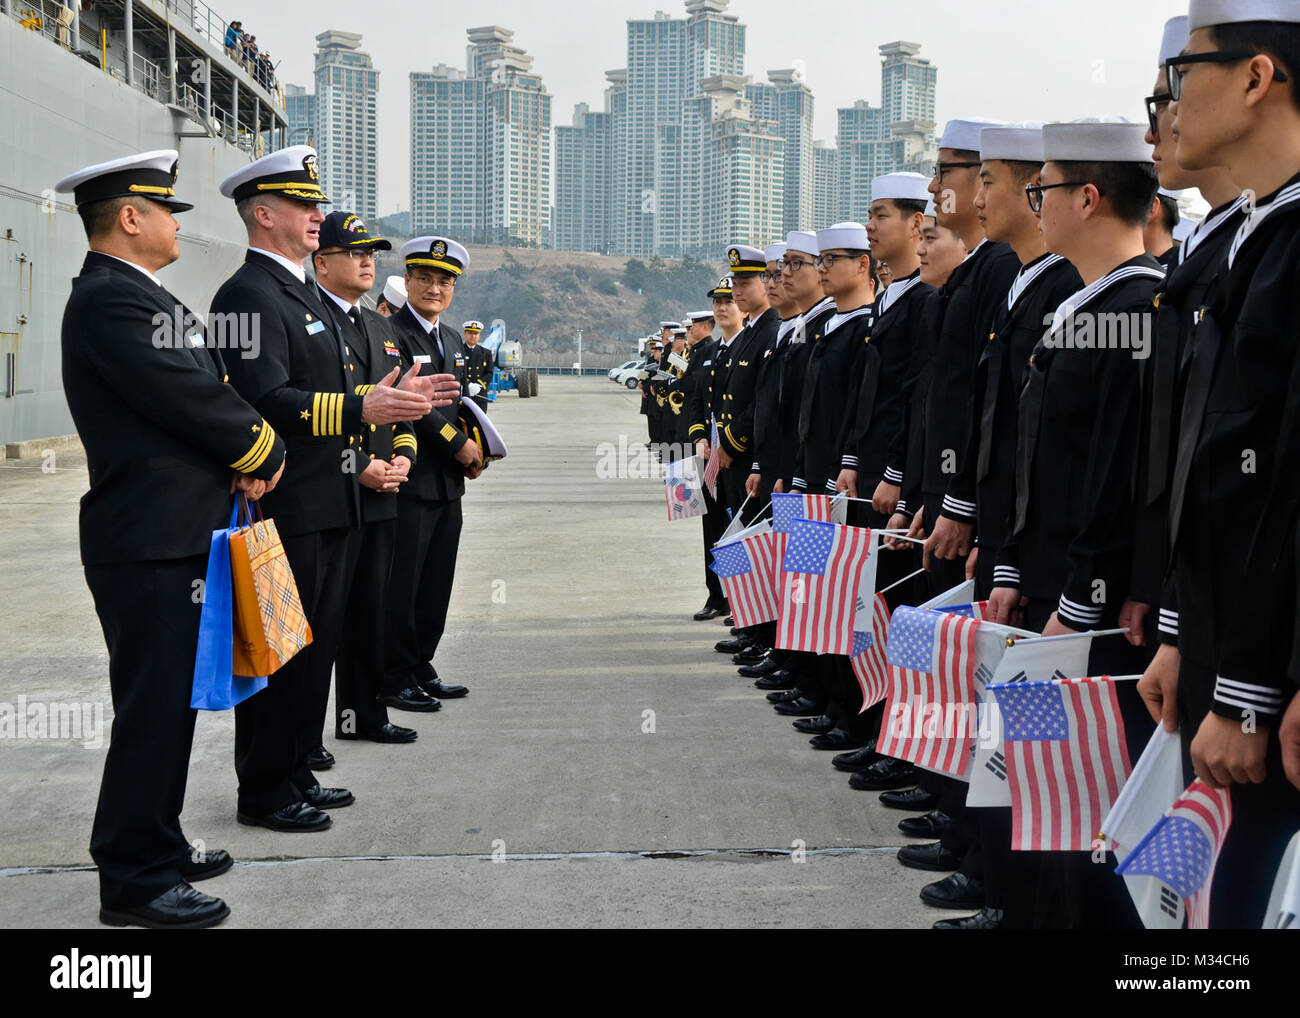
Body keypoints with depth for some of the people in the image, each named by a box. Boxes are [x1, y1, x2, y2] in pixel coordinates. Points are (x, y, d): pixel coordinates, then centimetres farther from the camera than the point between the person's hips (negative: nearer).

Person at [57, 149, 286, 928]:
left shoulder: (139, 295, 18)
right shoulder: (108, 301, -16)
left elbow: (213, 385, 16)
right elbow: (191, 398, -20)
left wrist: (242, 456, -2)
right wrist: (263, 453, -4)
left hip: (180, 536, 10)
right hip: (150, 543, -10)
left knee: (171, 702, 17)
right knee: (153, 707, -5)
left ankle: (157, 844, 29)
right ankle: (135, 881, 4)